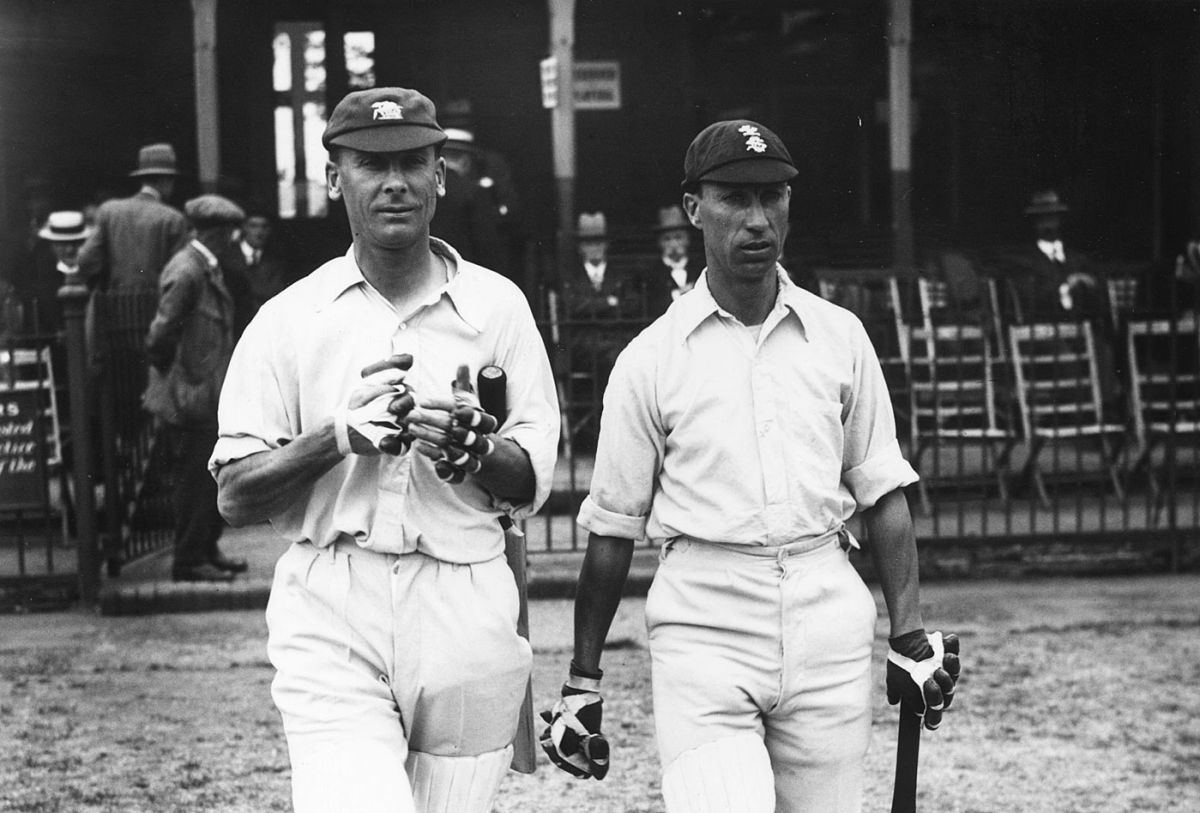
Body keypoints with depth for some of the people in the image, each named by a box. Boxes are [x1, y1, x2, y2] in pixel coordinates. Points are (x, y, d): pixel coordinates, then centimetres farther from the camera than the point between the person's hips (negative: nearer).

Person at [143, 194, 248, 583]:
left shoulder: (207, 269, 13)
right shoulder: (187, 272, -18)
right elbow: (161, 336, -20)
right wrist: (176, 377, -9)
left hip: (207, 395, 10)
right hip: (190, 397, -10)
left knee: (215, 476, 16)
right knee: (194, 481, -2)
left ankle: (207, 550, 27)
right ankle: (189, 562, 7)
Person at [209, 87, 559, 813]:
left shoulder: (497, 306, 7)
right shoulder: (287, 319, 5)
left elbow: (533, 486, 5)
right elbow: (235, 497, 1)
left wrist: (469, 451, -17)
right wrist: (341, 434, -15)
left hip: (465, 609, 1)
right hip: (331, 614, -1)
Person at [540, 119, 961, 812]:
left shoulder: (840, 337, 9)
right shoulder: (650, 358, 2)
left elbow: (883, 494, 12)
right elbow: (612, 527, 5)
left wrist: (912, 633, 4)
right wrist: (584, 679, 6)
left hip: (829, 622, 3)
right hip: (703, 631, -2)